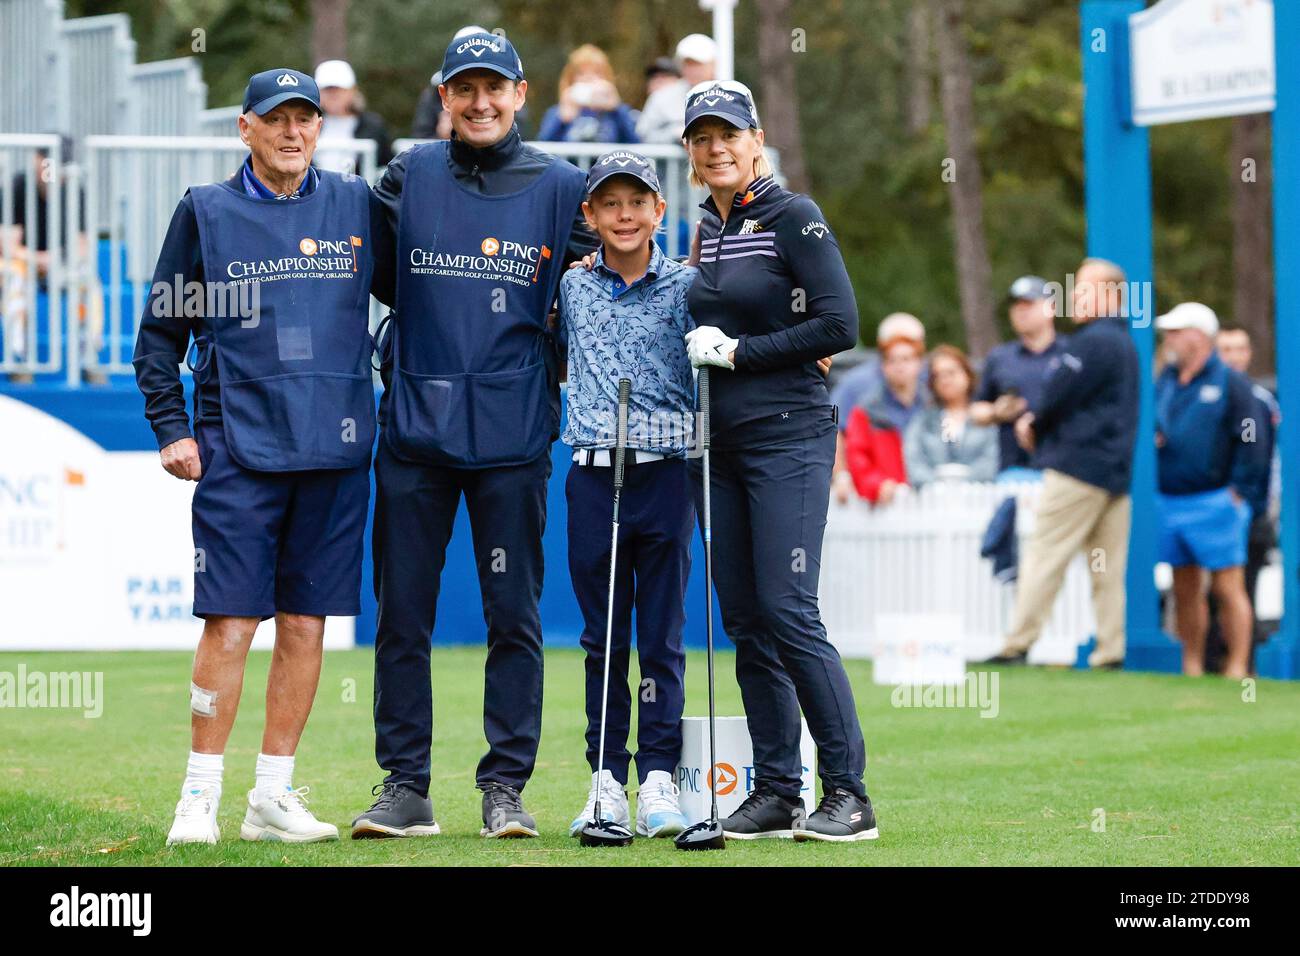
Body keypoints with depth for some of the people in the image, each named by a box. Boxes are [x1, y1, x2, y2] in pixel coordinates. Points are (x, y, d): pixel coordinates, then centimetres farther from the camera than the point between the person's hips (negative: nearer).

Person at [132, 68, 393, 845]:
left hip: (334, 449, 3)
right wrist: (171, 429, -1)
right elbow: (161, 331, 7)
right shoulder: (206, 213, 5)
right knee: (231, 624, -7)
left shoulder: (357, 206, 10)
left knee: (306, 626, 4)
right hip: (238, 450, -2)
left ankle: (274, 796, 12)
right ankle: (201, 795, 0)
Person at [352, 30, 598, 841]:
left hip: (513, 432, -1)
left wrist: (555, 372, 6)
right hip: (415, 427, 1)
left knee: (514, 615, 1)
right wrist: (392, 360, 5)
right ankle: (405, 786, 10)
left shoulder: (560, 188, 5)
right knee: (402, 613, 3)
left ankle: (506, 786, 7)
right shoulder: (409, 176, 6)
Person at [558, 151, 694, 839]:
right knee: (602, 635, 5)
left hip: (665, 471, -2)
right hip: (593, 473, 2)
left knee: (662, 635, 1)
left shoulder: (685, 287, 3)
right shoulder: (572, 288, 10)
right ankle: (607, 778, 10)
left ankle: (658, 780, 5)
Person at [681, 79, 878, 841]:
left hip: (788, 435, -8)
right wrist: (707, 346, 7)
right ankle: (775, 793, 9)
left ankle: (848, 793, -9)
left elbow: (841, 326, -15)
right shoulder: (709, 229, 15)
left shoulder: (793, 218, -7)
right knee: (744, 619, 5)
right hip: (722, 442, 8)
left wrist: (738, 351, -12)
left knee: (788, 611, -14)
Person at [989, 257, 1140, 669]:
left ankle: (1017, 646, -8)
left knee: (1044, 555, -7)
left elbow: (1058, 396, -15)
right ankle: (1110, 649, 4)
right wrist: (1036, 420, 7)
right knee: (1108, 565, 7)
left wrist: (1033, 425, 5)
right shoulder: (1125, 343, 19)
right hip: (1116, 471, 10)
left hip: (1078, 466, -10)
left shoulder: (1093, 341, -13)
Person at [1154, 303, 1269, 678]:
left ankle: (1237, 668, -2)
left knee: (1228, 588, -5)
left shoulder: (1230, 382, -4)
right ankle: (1192, 667, 16)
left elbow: (1251, 440, -8)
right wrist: (1150, 437, 1)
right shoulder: (1165, 383, 15)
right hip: (1168, 503, 7)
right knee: (1185, 590, 10)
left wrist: (1237, 489, -12)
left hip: (1214, 503, -7)